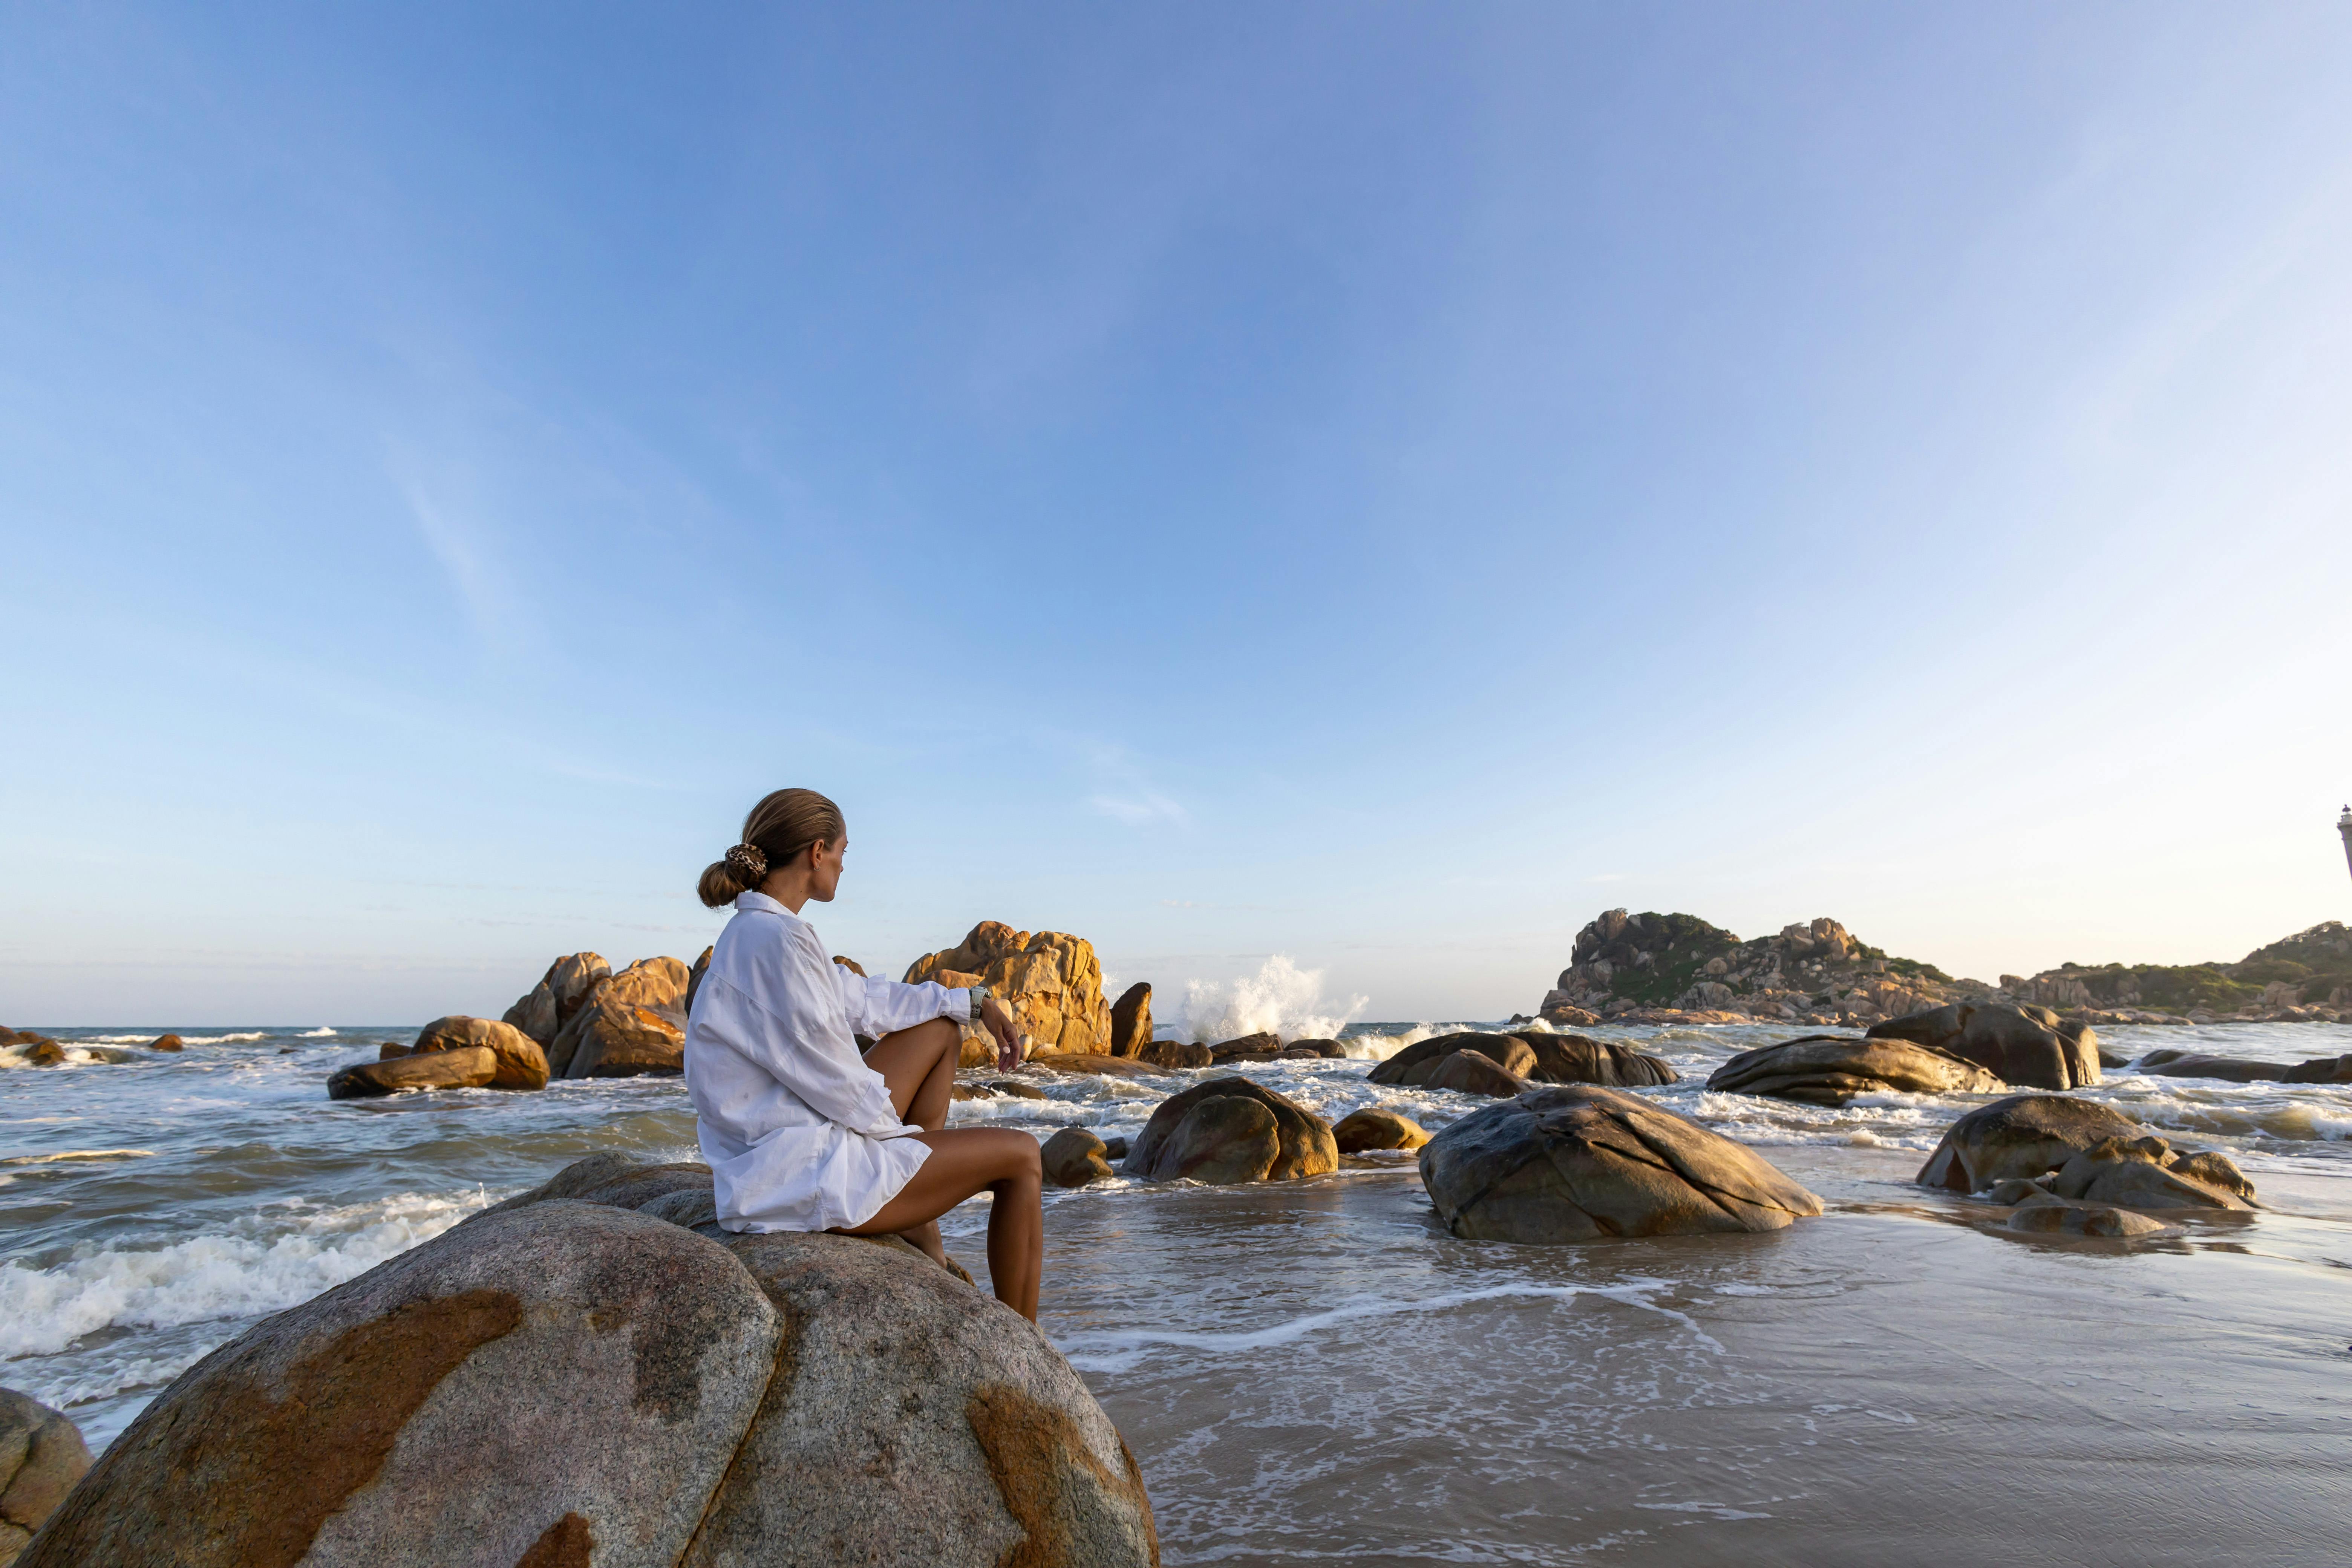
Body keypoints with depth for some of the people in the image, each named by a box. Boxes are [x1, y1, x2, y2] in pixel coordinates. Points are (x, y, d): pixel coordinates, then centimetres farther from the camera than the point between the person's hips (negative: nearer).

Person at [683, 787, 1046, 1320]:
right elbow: (832, 1080, -21)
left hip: (784, 1148, 10)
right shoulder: (777, 940, -24)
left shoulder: (758, 932, 7)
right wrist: (904, 1132, -3)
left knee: (941, 1027, 19)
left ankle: (920, 1237, 20)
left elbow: (860, 999, 17)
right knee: (1020, 1156, -2)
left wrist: (972, 1002, 17)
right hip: (801, 1175, -10)